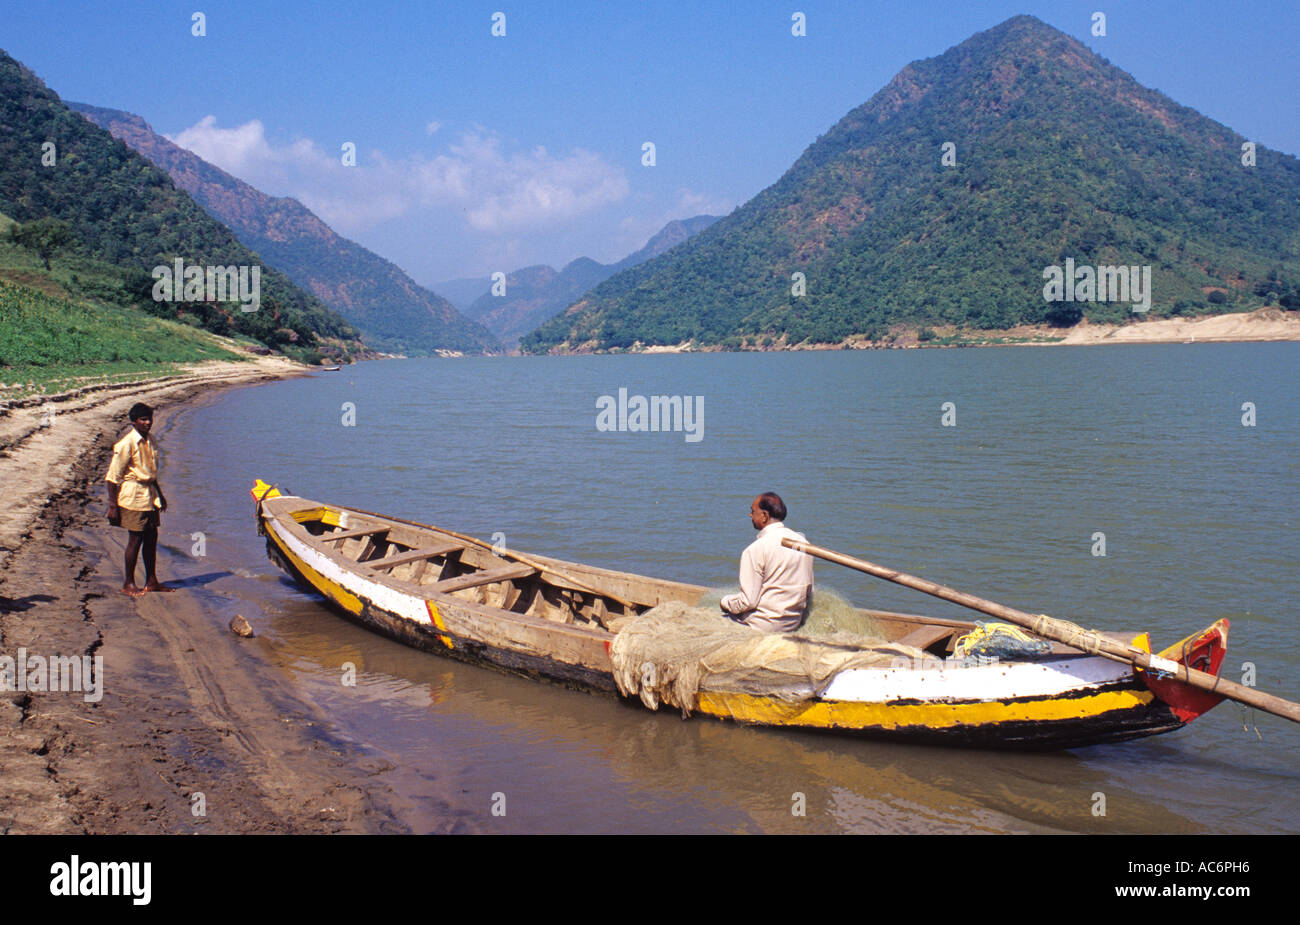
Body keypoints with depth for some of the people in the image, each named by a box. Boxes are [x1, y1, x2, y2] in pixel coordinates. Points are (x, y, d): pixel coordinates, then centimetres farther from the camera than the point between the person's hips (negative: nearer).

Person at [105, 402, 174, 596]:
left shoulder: (150, 441, 10)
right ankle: (128, 583, 11)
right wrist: (113, 506, -16)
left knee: (151, 537, 11)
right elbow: (113, 476, -14)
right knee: (135, 539, -1)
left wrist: (159, 494, 27)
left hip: (150, 494, 8)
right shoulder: (126, 444, -14)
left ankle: (151, 581, 21)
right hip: (133, 496, -8)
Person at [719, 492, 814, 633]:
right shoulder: (802, 541, 3)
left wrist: (725, 602, 1)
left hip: (765, 625, -7)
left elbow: (748, 601, -18)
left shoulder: (755, 550, -19)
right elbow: (809, 594, 9)